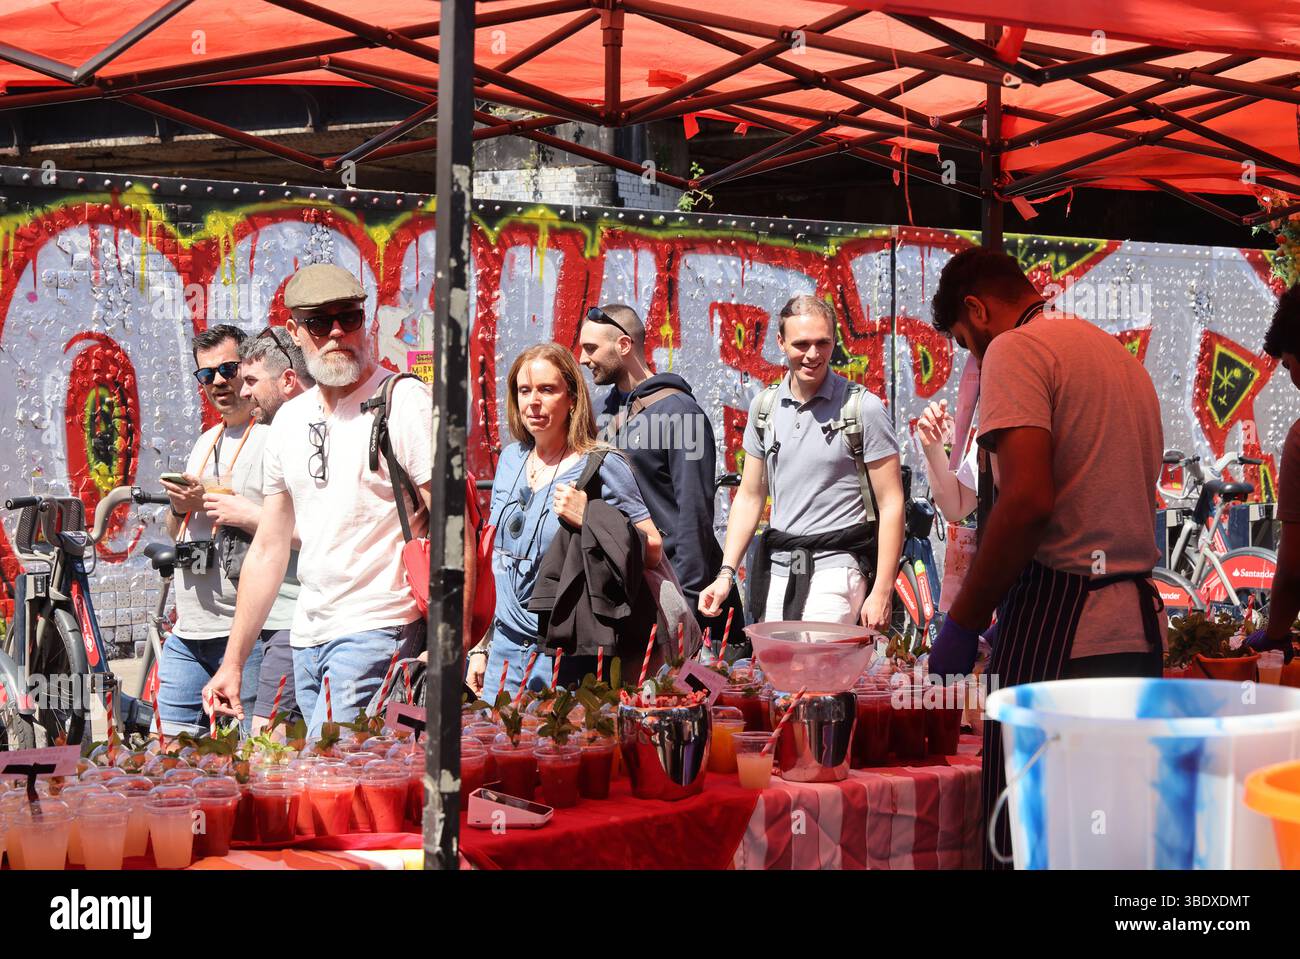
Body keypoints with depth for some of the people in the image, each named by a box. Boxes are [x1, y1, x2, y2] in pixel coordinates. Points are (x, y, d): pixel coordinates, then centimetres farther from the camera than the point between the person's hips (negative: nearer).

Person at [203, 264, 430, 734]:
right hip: (307, 637, 7)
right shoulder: (289, 419, 15)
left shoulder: (406, 404, -6)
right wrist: (233, 661, 18)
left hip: (377, 630, -7)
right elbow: (269, 549, 20)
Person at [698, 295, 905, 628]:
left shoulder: (862, 408, -6)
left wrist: (881, 593, -12)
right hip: (777, 569, 5)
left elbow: (891, 504, -7)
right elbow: (750, 496, 15)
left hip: (835, 567, -5)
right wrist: (726, 574, 6)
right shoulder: (765, 406, 10)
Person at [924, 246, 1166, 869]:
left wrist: (963, 623, -11)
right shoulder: (1123, 358, 22)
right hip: (1140, 625, 9)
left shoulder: (1015, 350, -5)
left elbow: (1027, 500, -19)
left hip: (1059, 625, -9)